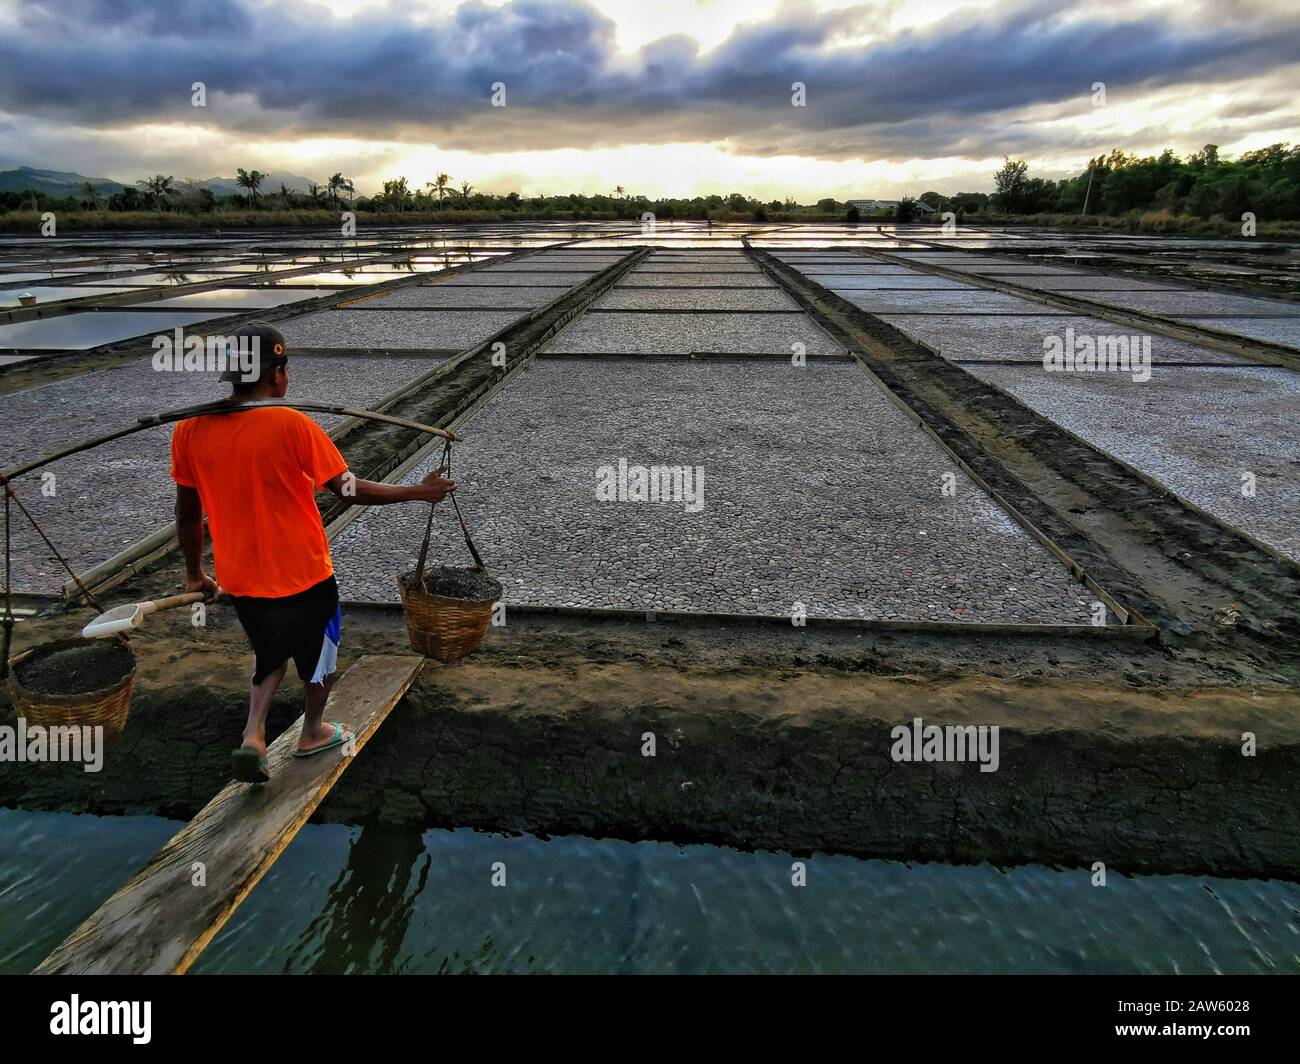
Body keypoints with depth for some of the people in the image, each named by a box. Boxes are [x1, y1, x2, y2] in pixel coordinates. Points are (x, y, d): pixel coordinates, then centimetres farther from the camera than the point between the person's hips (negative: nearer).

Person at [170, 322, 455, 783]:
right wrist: (416, 492, -5)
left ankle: (253, 736, 13)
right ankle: (313, 733, 40)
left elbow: (187, 514, 2)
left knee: (270, 653, 28)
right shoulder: (292, 425, -21)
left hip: (239, 577, 5)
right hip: (302, 573, -4)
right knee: (319, 650, 22)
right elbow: (349, 489, -16)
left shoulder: (189, 429, -6)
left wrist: (195, 574, 16)